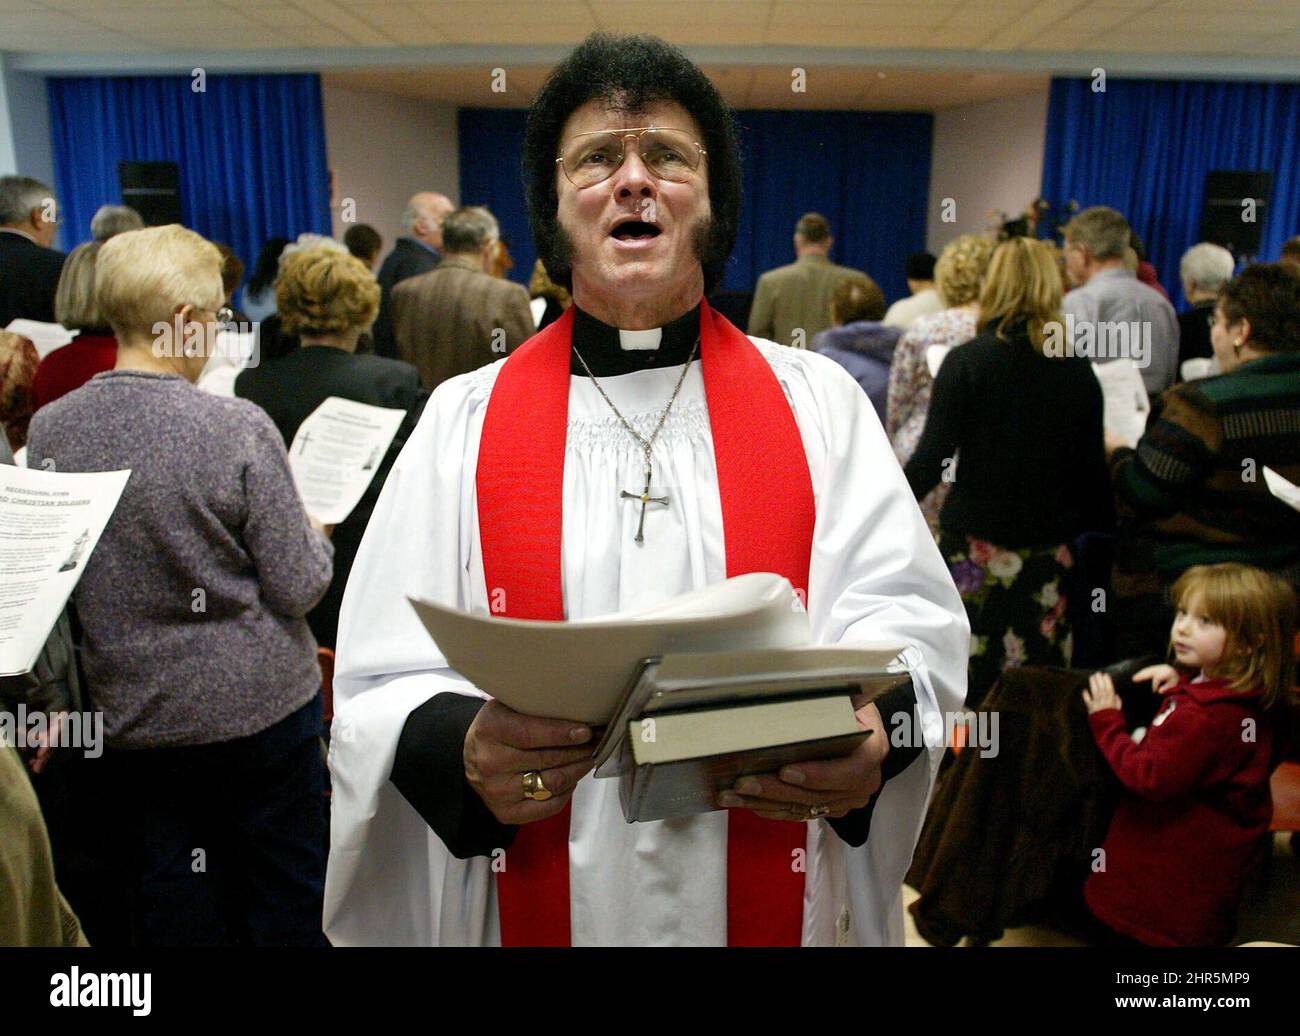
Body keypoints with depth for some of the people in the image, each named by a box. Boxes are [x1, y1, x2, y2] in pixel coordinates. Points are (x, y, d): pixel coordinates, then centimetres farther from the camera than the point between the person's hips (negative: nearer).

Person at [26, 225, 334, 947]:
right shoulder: (238, 427, -19)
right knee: (287, 894, 15)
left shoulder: (49, 430, -6)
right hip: (259, 705, -4)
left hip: (132, 717, 4)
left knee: (173, 899, 19)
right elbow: (298, 587, -15)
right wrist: (315, 538, 4)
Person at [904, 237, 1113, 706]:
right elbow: (1091, 469, 5)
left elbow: (931, 461, -14)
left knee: (968, 687, 4)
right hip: (1050, 549, 3)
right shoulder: (1078, 370, 4)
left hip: (976, 547, -3)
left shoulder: (966, 361, -7)